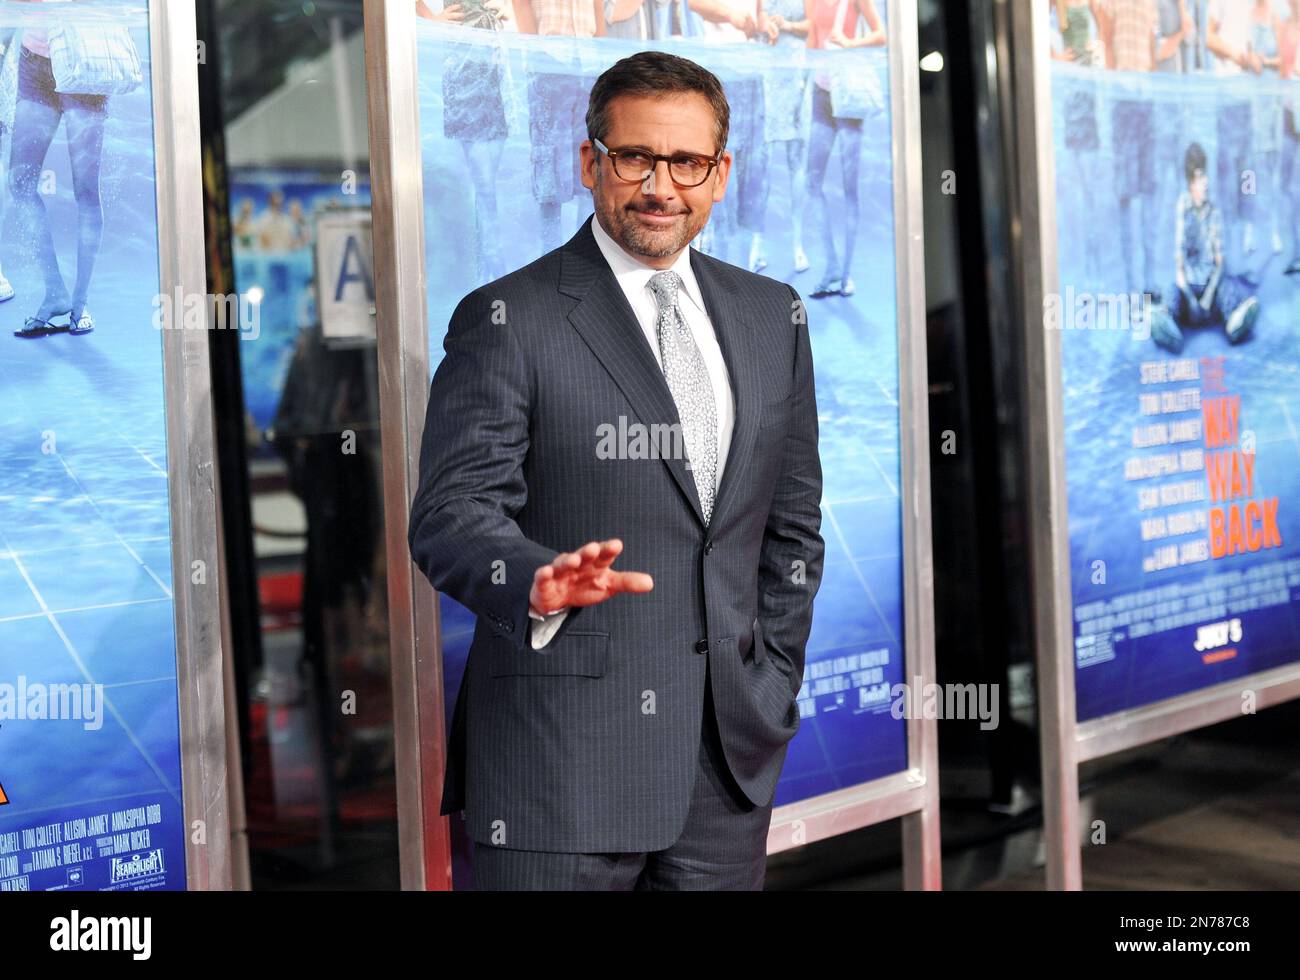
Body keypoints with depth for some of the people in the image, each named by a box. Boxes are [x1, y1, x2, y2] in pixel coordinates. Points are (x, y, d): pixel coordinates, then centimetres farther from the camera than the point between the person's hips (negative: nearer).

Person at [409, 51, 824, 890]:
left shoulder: (771, 316, 11)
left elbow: (793, 521, 16)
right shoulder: (509, 320, -5)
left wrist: (772, 684, 9)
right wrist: (537, 584, -32)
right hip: (561, 762, -4)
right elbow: (452, 511, -12)